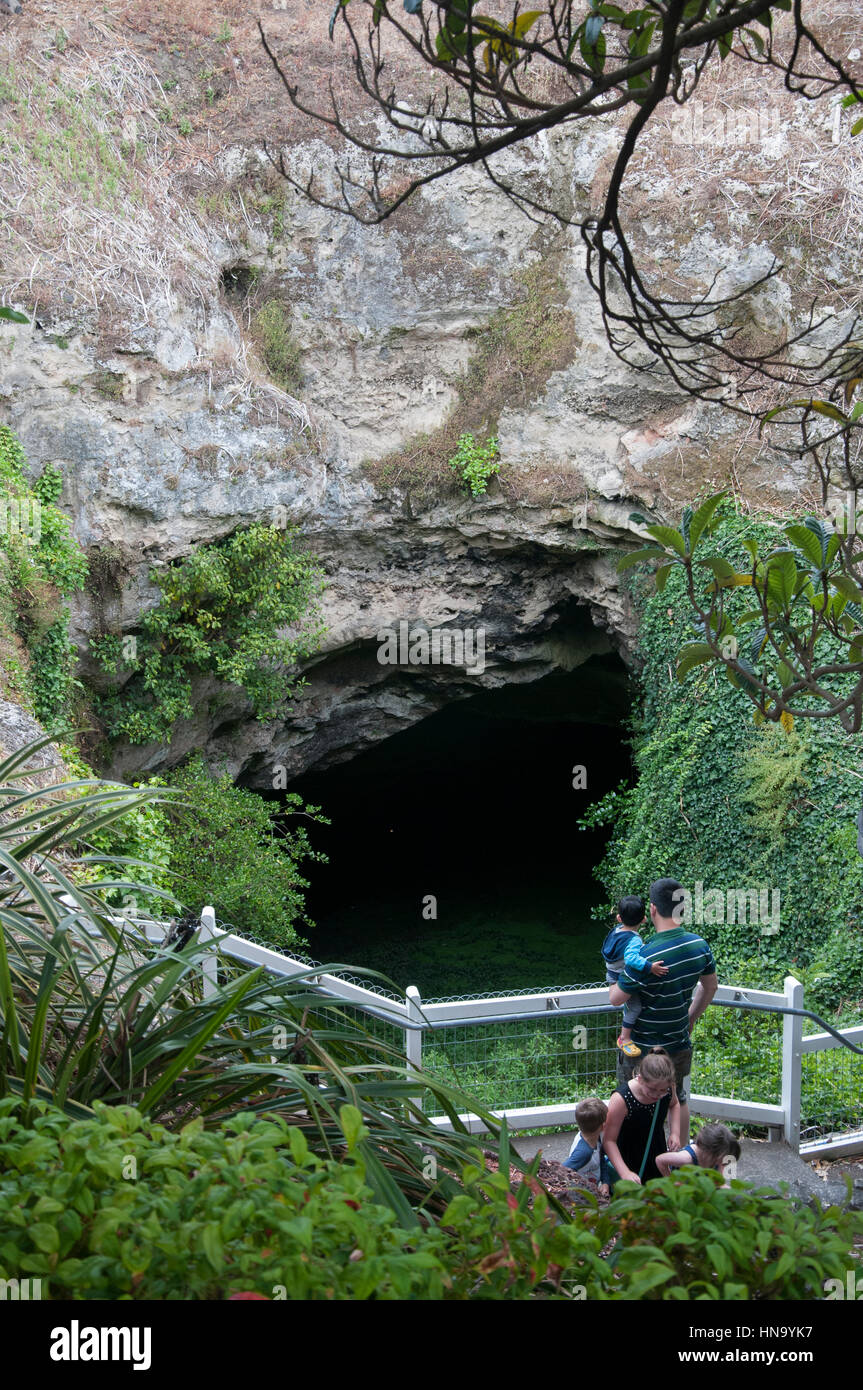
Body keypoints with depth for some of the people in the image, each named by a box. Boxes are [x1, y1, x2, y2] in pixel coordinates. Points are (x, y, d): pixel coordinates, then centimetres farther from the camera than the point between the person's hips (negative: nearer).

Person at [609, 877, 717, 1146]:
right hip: (680, 1043, 6)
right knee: (678, 1098, 26)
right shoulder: (699, 945, -9)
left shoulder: (646, 956, -29)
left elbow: (617, 999, -18)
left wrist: (613, 982, 3)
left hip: (643, 1048, -6)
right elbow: (710, 987, 8)